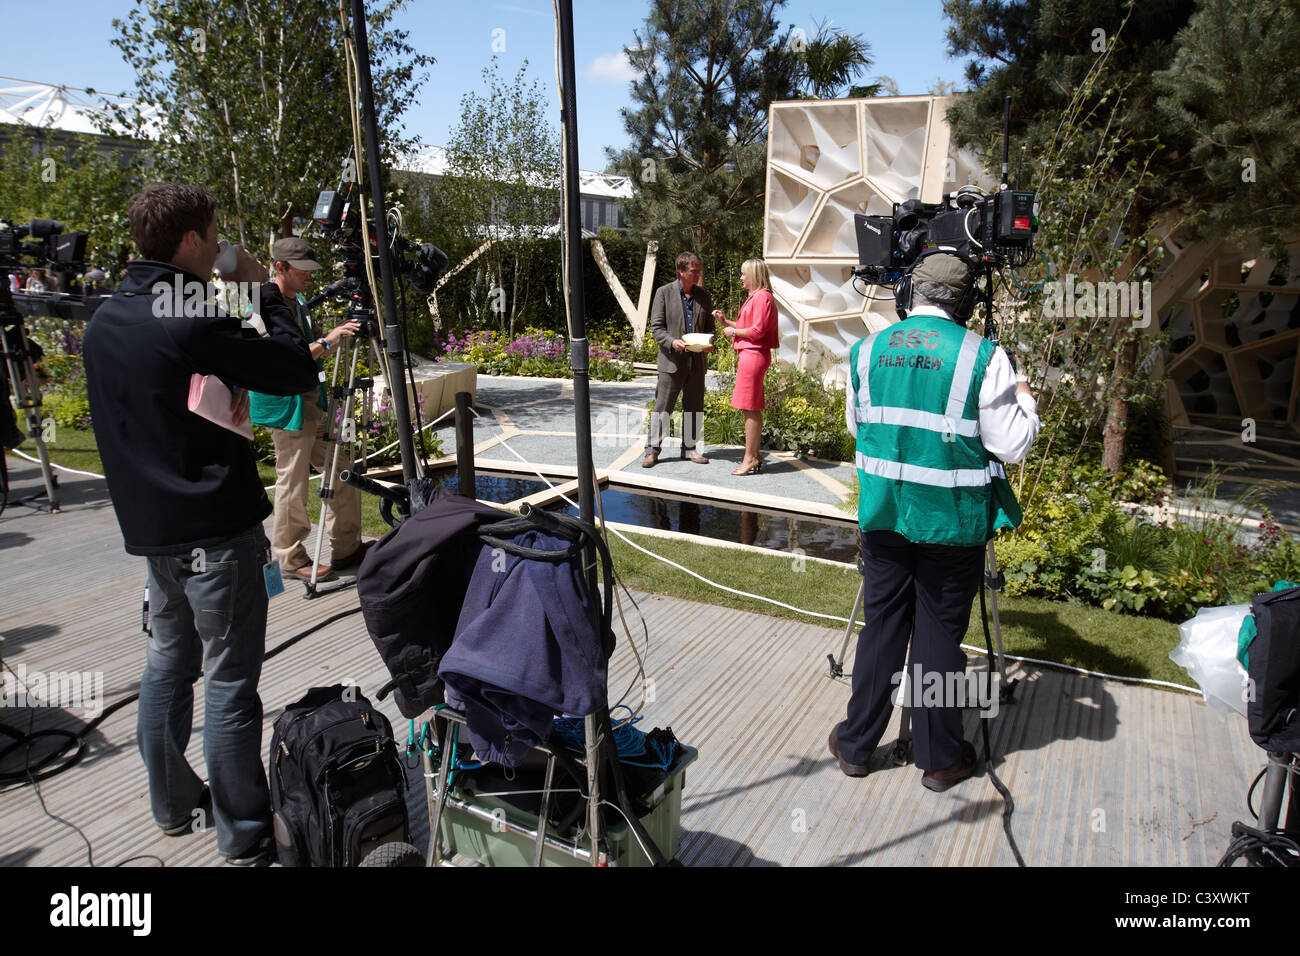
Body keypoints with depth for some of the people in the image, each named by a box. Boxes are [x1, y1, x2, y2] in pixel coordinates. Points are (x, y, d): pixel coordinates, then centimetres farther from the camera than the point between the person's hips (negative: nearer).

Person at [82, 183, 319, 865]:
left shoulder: (104, 320, 7)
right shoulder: (196, 323, -19)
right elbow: (299, 372, -14)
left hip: (148, 522, 8)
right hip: (215, 526, -8)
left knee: (168, 659, 20)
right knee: (229, 680, 1)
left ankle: (172, 804, 35)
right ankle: (243, 835, 14)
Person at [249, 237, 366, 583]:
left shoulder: (297, 302, 14)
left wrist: (334, 332, 5)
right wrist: (326, 343, -28)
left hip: (312, 404, 10)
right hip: (286, 408, -10)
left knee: (341, 469, 11)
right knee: (293, 483, -2)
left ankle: (346, 548, 20)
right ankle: (291, 559, 12)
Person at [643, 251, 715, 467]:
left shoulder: (703, 295, 10)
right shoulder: (664, 293, -2)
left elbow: (709, 326, 15)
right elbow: (656, 327, -4)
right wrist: (672, 341, -21)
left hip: (697, 360, 4)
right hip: (672, 360, -4)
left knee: (694, 406, 10)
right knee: (663, 406, -2)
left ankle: (689, 448, 21)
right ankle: (652, 450, 6)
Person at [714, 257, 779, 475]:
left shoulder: (762, 297, -12)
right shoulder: (754, 297, 20)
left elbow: (758, 331, -19)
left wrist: (734, 332, -8)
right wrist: (726, 321, 16)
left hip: (754, 355, -11)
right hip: (748, 354, 11)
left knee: (750, 407, -8)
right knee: (751, 408, 13)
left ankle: (751, 459, -4)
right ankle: (754, 454, 20)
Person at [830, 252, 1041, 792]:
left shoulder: (867, 351, 2)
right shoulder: (982, 357, -10)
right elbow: (1012, 446, -7)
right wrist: (1025, 403, 12)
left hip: (883, 514, 3)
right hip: (951, 520, -3)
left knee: (880, 625, 14)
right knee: (940, 635, 8)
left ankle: (855, 745, 26)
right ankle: (940, 758, 24)